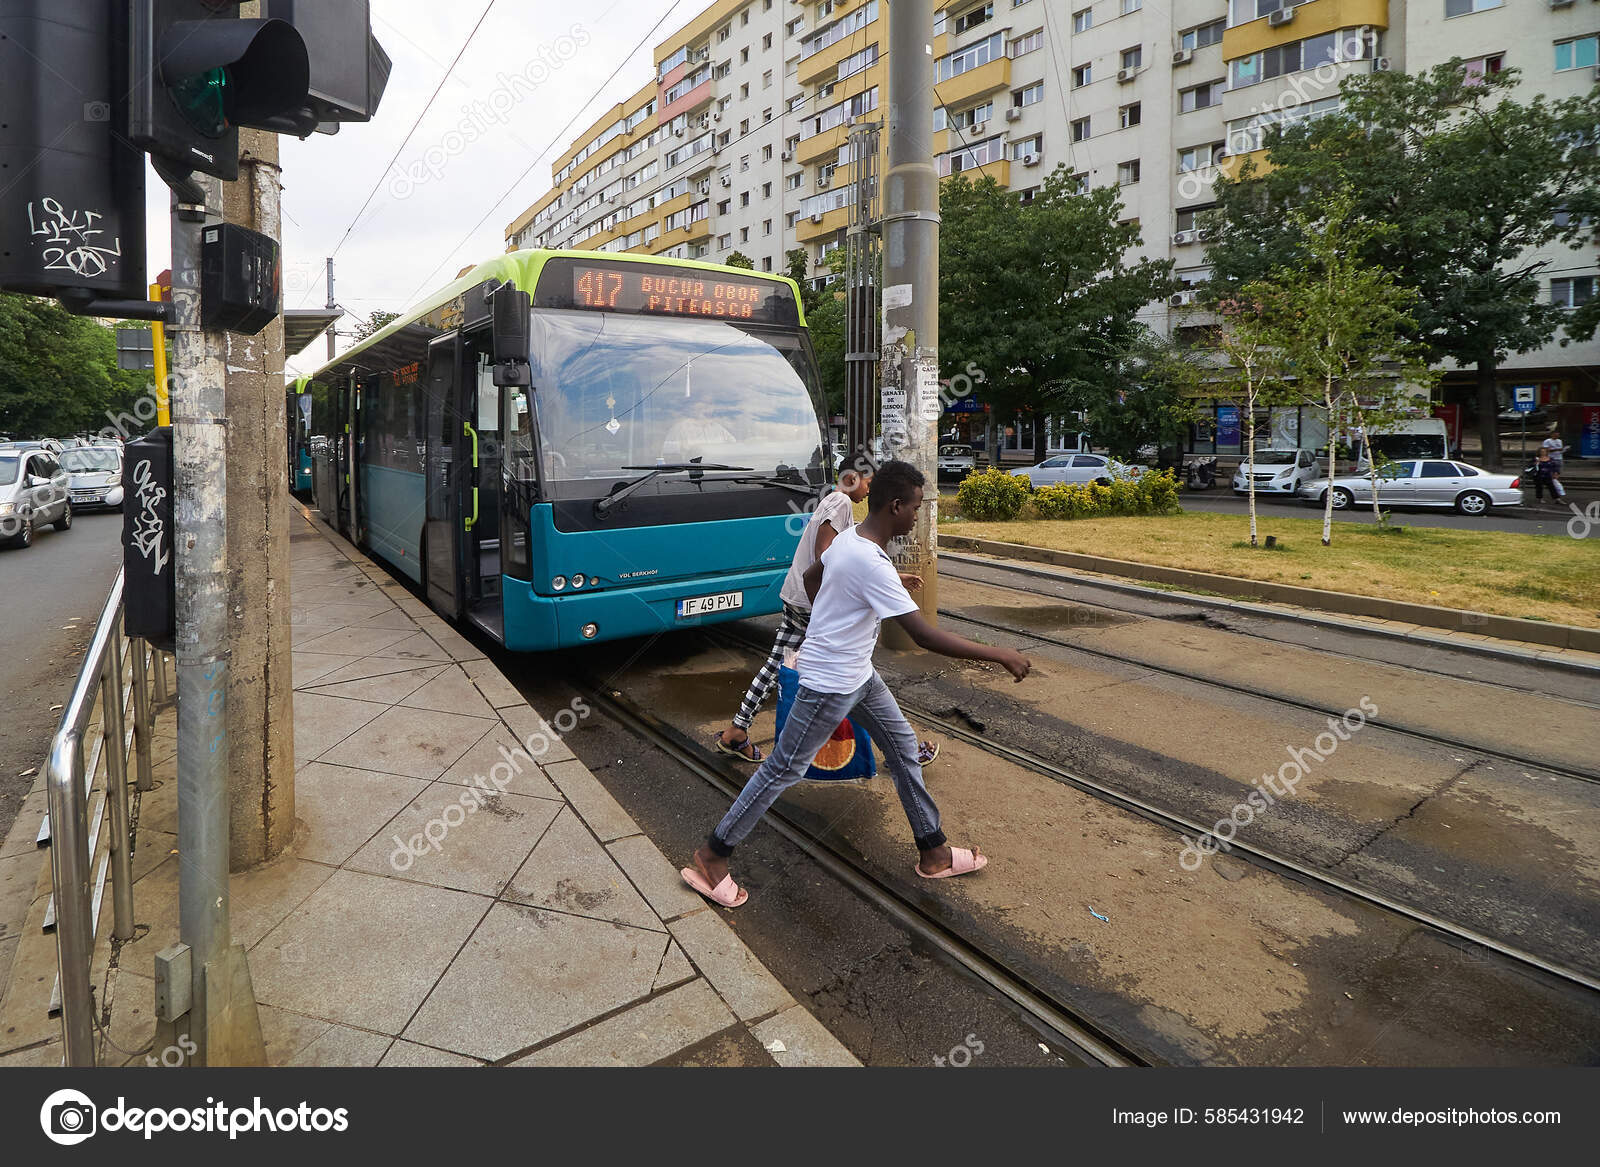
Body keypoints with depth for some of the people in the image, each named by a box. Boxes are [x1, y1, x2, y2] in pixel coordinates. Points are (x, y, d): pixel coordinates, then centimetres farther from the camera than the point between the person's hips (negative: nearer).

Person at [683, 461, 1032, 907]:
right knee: (784, 770, 3)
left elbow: (811, 576, 18)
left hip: (857, 673, 10)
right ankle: (711, 857, 20)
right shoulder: (872, 564, -30)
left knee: (904, 746, 16)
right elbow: (925, 636, -32)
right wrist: (999, 655, -24)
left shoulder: (850, 537, 0)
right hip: (830, 685, -10)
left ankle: (934, 853, 30)